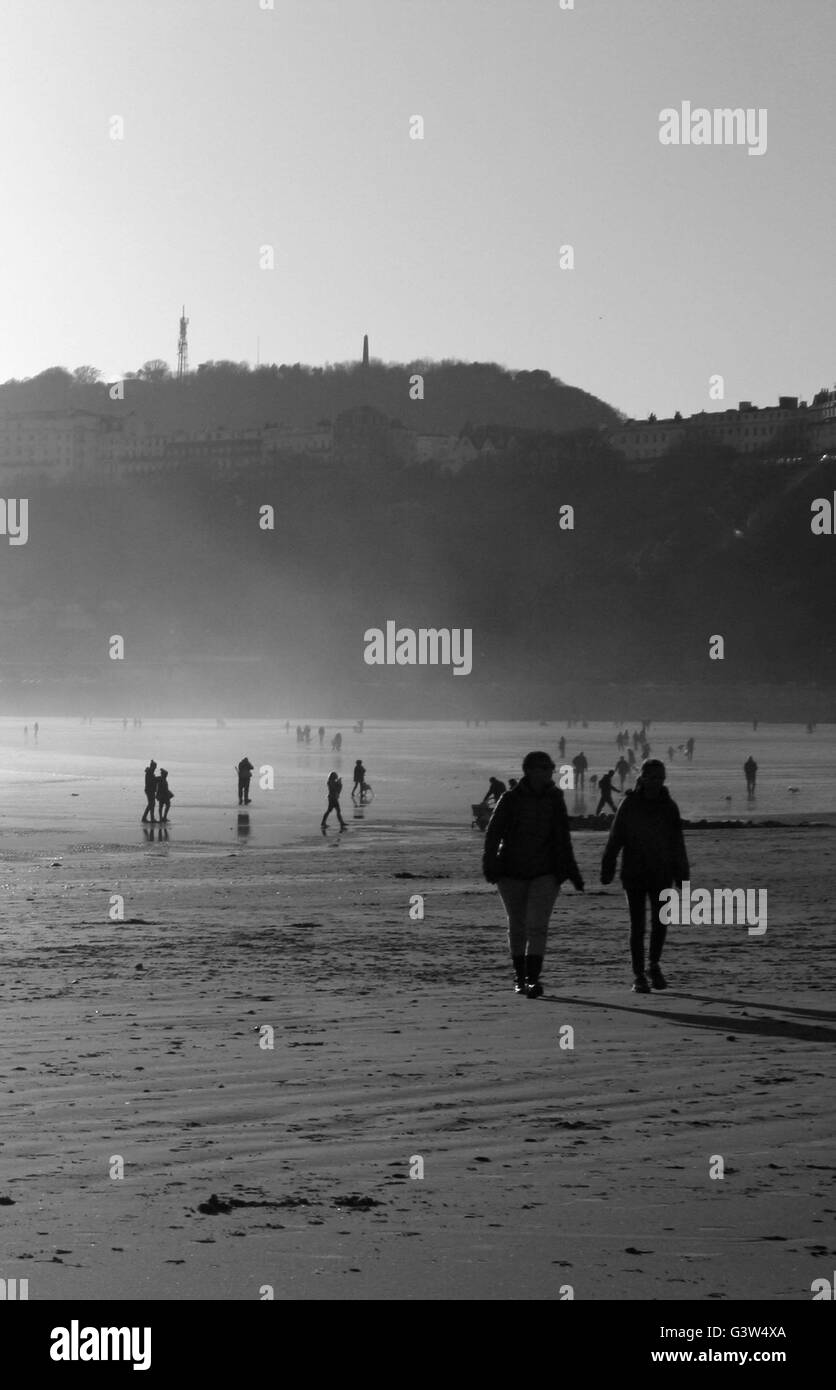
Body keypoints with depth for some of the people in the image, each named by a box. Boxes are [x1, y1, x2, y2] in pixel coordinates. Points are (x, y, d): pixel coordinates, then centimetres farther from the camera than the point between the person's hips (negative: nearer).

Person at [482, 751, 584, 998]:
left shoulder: (555, 800, 5)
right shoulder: (510, 800, -4)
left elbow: (563, 840, 13)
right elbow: (493, 833, -5)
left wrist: (571, 871, 11)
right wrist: (489, 864, -17)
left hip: (545, 874, 1)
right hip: (512, 873, -1)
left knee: (537, 926, -13)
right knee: (517, 926, 9)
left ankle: (532, 978, -18)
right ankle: (520, 976, 25)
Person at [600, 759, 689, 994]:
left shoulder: (669, 807, 3)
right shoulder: (630, 804, -3)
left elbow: (677, 844, 8)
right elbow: (615, 839, -4)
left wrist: (682, 875, 5)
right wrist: (607, 869, -9)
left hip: (661, 875, 2)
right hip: (634, 875, -2)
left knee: (660, 923, -1)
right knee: (637, 926, 0)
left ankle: (654, 966, 22)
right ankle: (639, 976, 6)